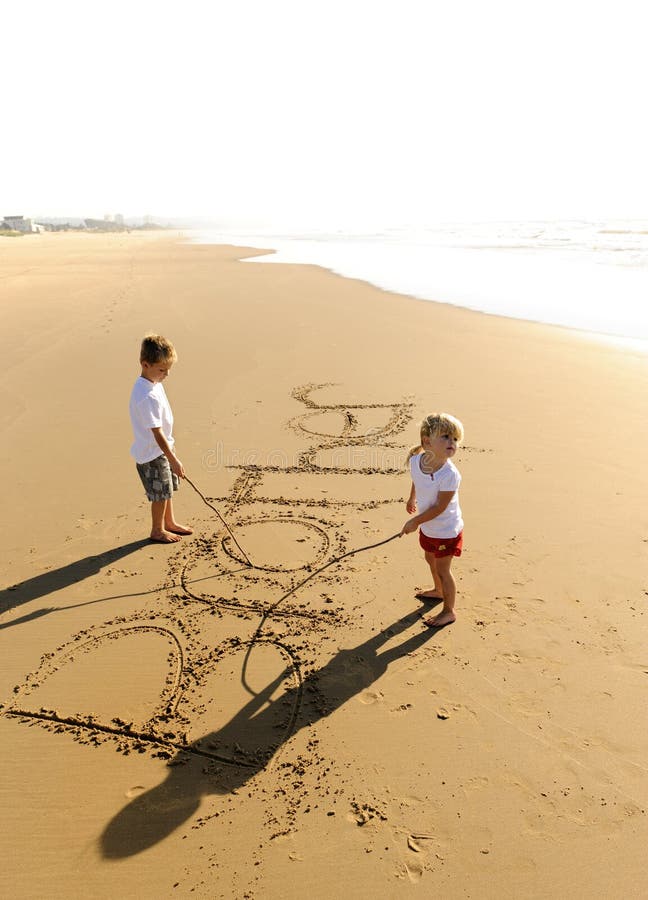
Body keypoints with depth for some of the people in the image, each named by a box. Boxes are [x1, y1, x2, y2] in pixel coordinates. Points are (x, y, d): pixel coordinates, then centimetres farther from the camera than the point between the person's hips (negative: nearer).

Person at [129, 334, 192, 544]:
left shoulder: (154, 383, 2)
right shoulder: (148, 396, -30)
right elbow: (156, 432, -28)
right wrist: (173, 460, -24)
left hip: (161, 449, 9)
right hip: (152, 454, -9)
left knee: (167, 488, 23)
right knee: (160, 493, 7)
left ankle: (169, 523, 41)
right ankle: (157, 531, 27)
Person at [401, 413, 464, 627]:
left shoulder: (450, 475, -34)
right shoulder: (416, 460, -16)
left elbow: (439, 507, -29)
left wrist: (415, 521, -19)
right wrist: (412, 498, 24)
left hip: (446, 531, -7)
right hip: (428, 528, 7)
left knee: (442, 569, 7)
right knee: (430, 560, 28)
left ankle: (449, 611, 28)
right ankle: (439, 590, 56)